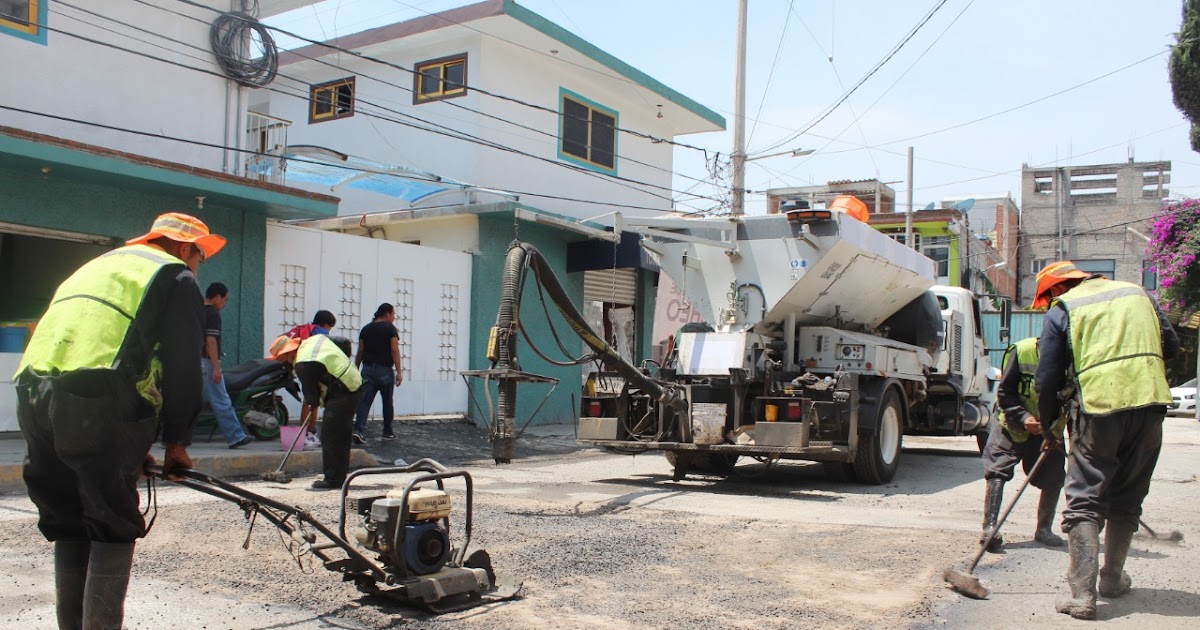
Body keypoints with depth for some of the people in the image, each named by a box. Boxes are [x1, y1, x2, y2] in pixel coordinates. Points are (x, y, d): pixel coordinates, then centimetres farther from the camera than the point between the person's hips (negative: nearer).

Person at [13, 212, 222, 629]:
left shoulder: (97, 266, 34)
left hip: (32, 390, 7)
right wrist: (177, 441, 11)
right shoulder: (176, 276, 11)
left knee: (67, 524, 17)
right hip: (96, 401, -7)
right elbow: (183, 367, 3)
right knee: (114, 528, 2)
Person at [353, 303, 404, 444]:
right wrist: (399, 372, -10)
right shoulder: (390, 328, -3)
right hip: (385, 370, -4)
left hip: (368, 369, 4)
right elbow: (394, 350, -11)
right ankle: (388, 432, 21)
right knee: (387, 402, 11)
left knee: (365, 401, -3)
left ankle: (359, 430, -20)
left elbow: (360, 352, 10)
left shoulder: (366, 329, 11)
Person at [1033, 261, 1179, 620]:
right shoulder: (1138, 293, 18)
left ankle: (1082, 595, -9)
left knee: (1084, 502, -1)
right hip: (1150, 404, 5)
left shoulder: (1061, 310, 4)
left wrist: (1050, 427, 15)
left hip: (1097, 408, -4)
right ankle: (1113, 579, 29)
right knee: (1127, 500, 18)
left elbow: (1047, 380, 3)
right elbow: (1171, 345, 17)